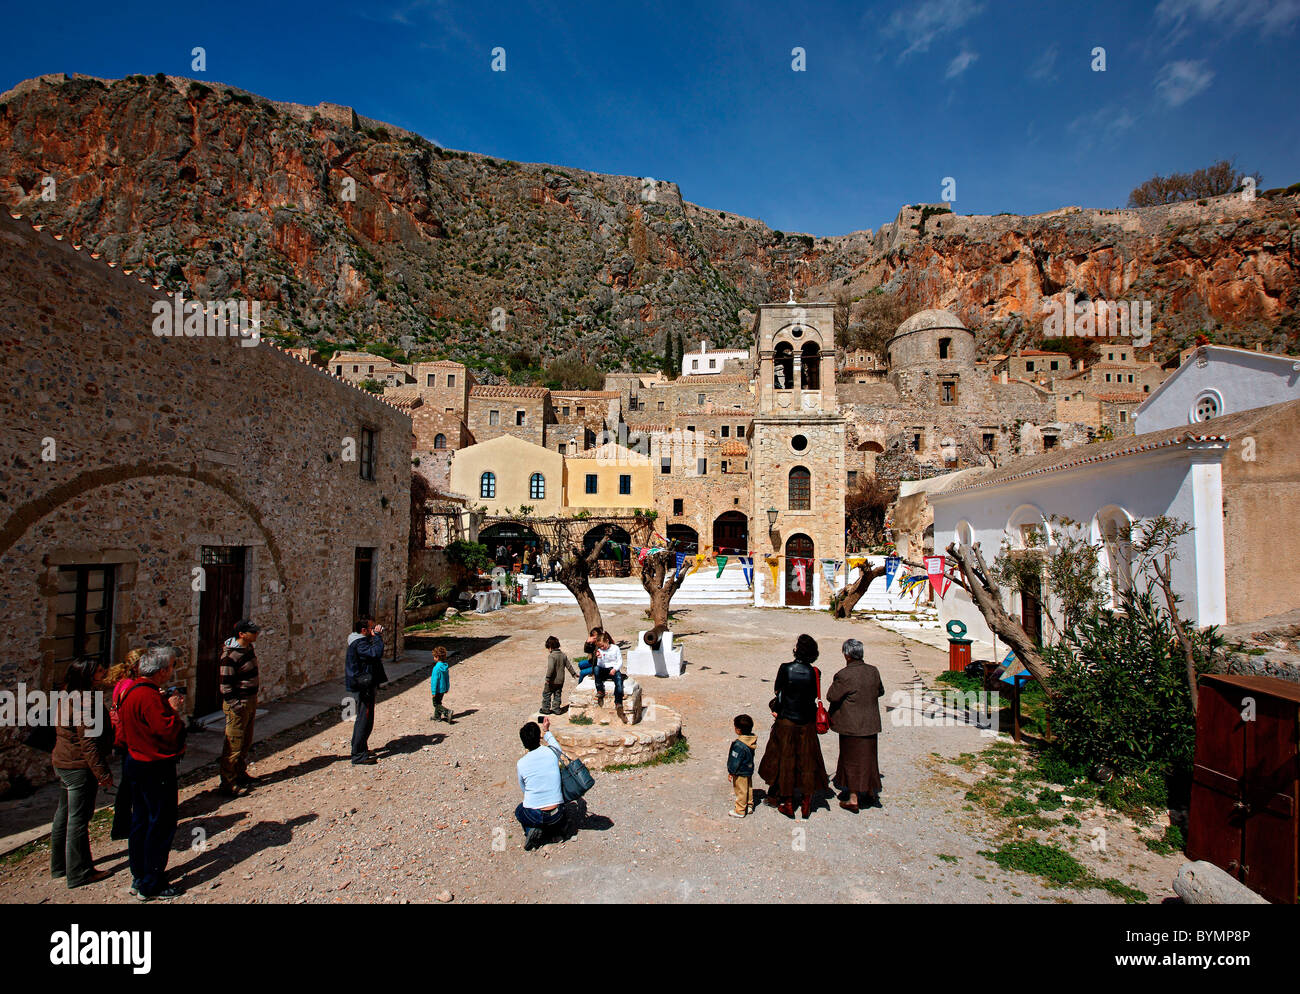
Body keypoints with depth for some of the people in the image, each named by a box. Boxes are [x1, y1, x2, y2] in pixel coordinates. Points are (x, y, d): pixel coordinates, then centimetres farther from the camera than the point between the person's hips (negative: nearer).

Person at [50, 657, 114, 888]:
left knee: (63, 814, 20)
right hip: (80, 767, -10)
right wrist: (102, 772, -18)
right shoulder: (84, 699, -23)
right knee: (78, 819, 0)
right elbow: (88, 740, -23)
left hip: (62, 763, 10)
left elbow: (61, 732, 17)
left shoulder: (66, 697, 7)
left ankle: (59, 865, 33)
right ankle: (79, 873, 11)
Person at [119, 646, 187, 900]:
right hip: (156, 769, -10)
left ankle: (139, 877, 32)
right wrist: (174, 710, -13)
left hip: (137, 763, 10)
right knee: (162, 824, 1)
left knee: (141, 820, 20)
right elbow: (168, 731, -28)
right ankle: (151, 886, 10)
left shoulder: (133, 691, 7)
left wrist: (167, 706, 6)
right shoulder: (149, 697, -25)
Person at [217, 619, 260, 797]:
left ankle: (240, 774, 34)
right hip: (238, 704, -9)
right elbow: (225, 685, -20)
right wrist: (236, 706, -21)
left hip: (251, 701, 9)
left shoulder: (249, 647, 7)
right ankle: (227, 783, 7)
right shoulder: (230, 655, -21)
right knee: (234, 744, -2)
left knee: (246, 742, 19)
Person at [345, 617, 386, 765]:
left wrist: (377, 637, 5)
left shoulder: (362, 641, 12)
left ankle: (359, 748, 33)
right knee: (365, 720, -6)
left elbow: (374, 653, 17)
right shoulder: (359, 643, -20)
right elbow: (376, 653, -34)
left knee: (362, 718, 21)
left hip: (363, 685, 11)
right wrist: (377, 636, -23)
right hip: (363, 686, -11)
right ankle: (359, 756, 0)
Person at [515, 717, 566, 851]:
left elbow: (523, 789, 9)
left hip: (533, 816, -1)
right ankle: (544, 831, 8)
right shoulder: (551, 752, -7)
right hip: (555, 816, 1)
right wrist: (546, 731, 35)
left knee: (519, 811, 33)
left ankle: (530, 830, 4)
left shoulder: (520, 764, -7)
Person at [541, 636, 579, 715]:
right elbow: (569, 665, 12)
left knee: (546, 694, 9)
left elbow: (550, 668, -27)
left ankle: (546, 709, 15)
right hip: (561, 680, 6)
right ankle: (556, 709, 20)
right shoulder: (563, 655, 5)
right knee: (557, 695, 17)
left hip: (552, 681, -6)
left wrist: (547, 678, -25)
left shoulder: (551, 656, -17)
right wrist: (574, 673, 24)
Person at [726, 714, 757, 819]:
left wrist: (731, 772, -10)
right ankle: (749, 806, 37)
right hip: (749, 769, 8)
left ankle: (740, 811, 19)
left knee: (741, 791, 6)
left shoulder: (739, 745, -32)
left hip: (741, 772, -8)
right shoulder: (752, 739, -6)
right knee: (748, 788, 22)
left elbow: (735, 761, -24)